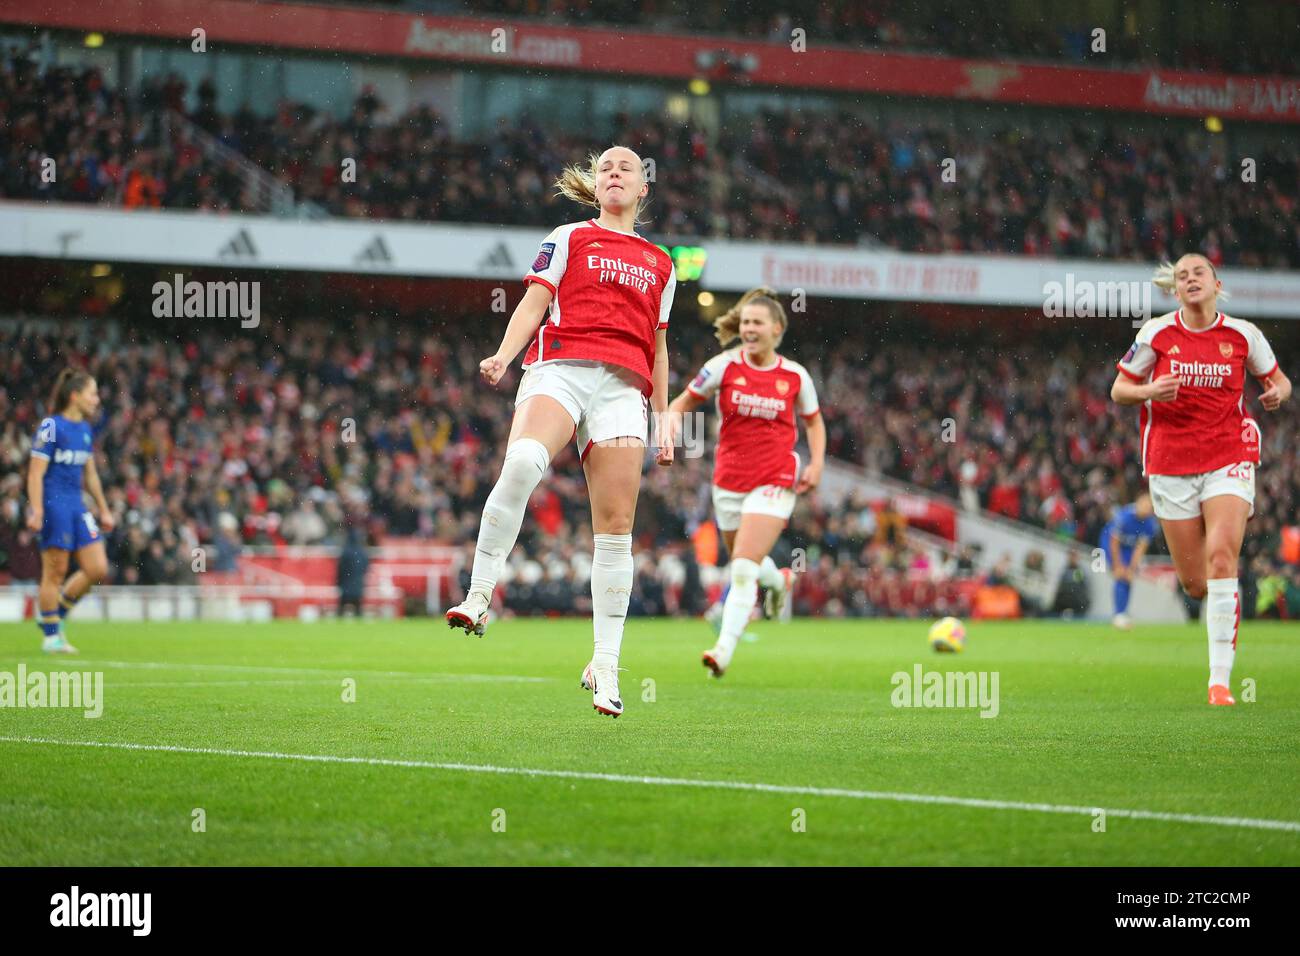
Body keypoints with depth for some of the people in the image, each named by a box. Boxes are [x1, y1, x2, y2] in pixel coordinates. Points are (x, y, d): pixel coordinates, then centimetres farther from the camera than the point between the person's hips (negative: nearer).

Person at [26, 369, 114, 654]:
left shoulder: (85, 430, 13)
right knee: (55, 573, -3)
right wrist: (36, 511, -21)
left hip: (77, 506, 8)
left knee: (98, 569, 2)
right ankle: (50, 636, 7)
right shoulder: (51, 427, -10)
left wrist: (103, 510, 23)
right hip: (54, 505, -8)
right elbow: (36, 473, -14)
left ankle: (56, 614, 18)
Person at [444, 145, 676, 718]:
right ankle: (479, 596, -30)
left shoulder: (660, 264, 25)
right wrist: (503, 357, -12)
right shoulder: (569, 239, 16)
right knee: (522, 463, -35)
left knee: (615, 528, -5)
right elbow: (532, 305, 6)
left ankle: (605, 667, 1)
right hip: (560, 367, -3)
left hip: (622, 387, 3)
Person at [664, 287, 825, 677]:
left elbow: (814, 421, 15)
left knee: (743, 570, -17)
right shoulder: (724, 366, -4)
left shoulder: (795, 375, -1)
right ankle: (779, 581, 54)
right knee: (744, 565, 18)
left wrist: (816, 462, 0)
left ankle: (725, 650, -16)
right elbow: (684, 401, 4)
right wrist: (672, 416, -19)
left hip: (775, 481, -3)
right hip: (730, 480, 3)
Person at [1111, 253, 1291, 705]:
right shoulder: (1157, 333, 0)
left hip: (1229, 458, -1)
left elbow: (1278, 379, 15)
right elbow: (1119, 389, 6)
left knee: (1221, 558, -20)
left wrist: (1277, 392, -9)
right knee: (1195, 582, 2)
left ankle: (1220, 679, -18)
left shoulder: (1242, 335, 0)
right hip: (1170, 461, 1)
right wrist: (1149, 391, -15)